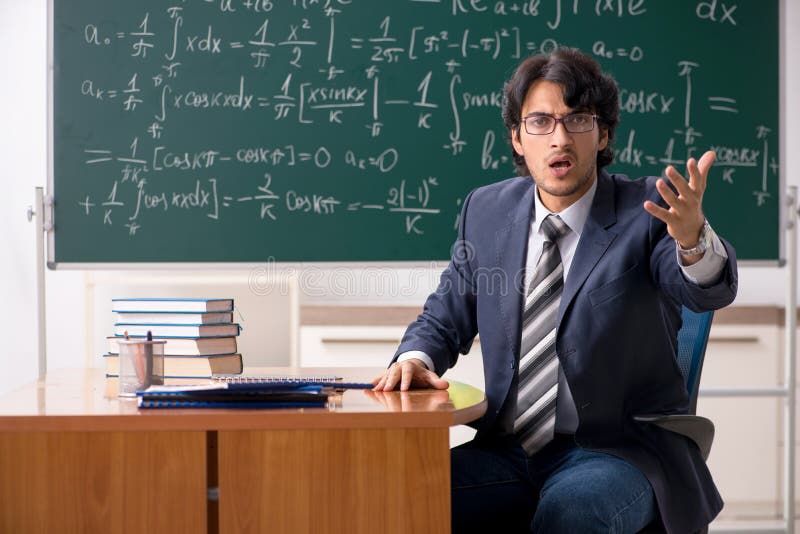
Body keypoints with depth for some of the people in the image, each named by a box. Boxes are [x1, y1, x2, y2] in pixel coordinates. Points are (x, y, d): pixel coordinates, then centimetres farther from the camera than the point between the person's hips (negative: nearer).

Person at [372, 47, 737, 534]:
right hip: (507, 452, 4)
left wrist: (692, 236, -47)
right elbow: (446, 316, 16)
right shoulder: (486, 210, 7)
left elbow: (709, 292, -24)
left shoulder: (647, 210, -5)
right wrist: (415, 359, -8)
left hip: (617, 453, -3)